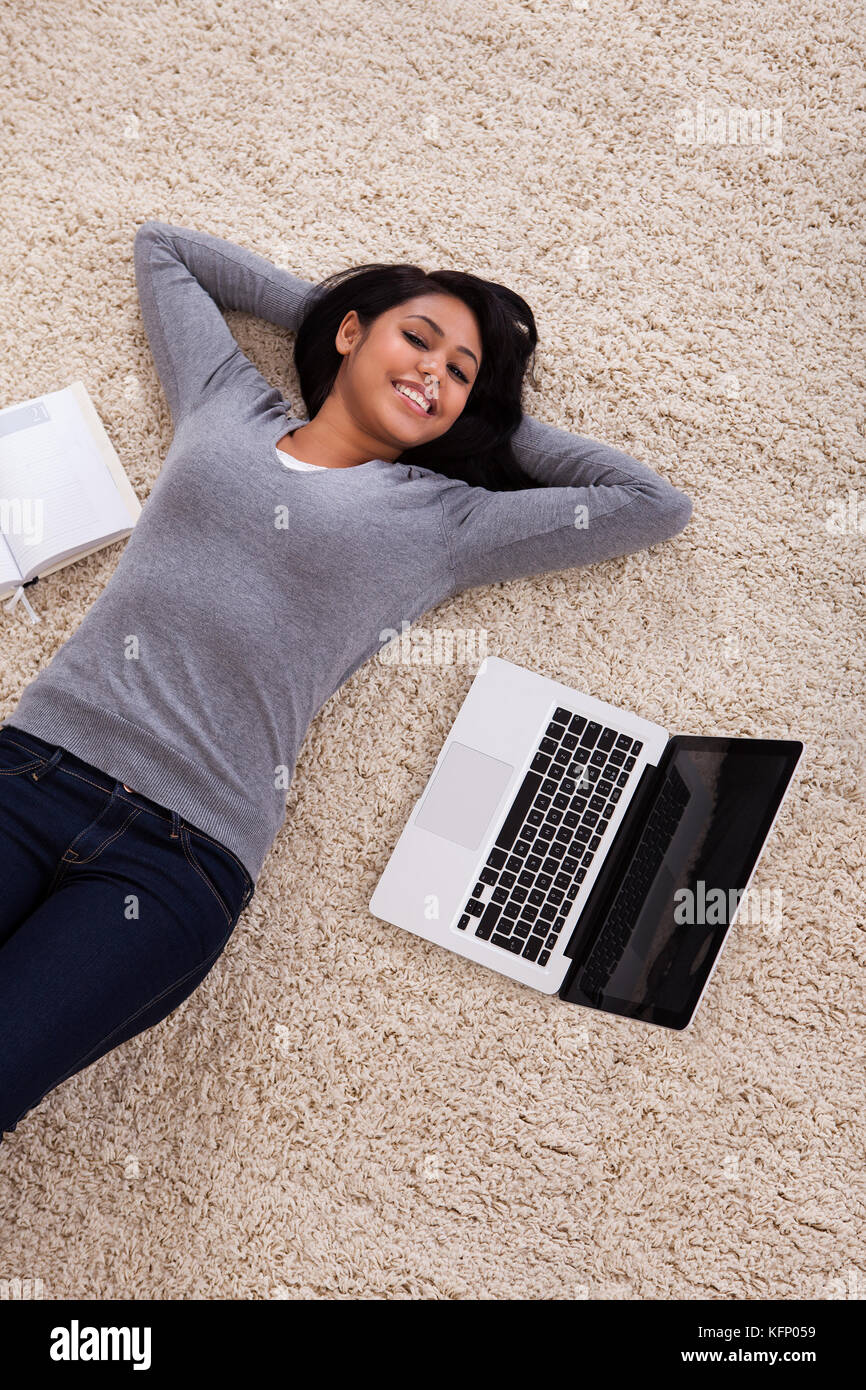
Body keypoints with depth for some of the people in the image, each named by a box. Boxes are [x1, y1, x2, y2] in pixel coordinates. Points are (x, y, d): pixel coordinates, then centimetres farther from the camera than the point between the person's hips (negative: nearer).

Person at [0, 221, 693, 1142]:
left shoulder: (446, 521, 9)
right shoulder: (224, 403, 17)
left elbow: (656, 506, 10)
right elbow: (159, 244, 33)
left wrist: (498, 415, 15)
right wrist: (329, 306, 25)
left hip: (179, 856, -3)